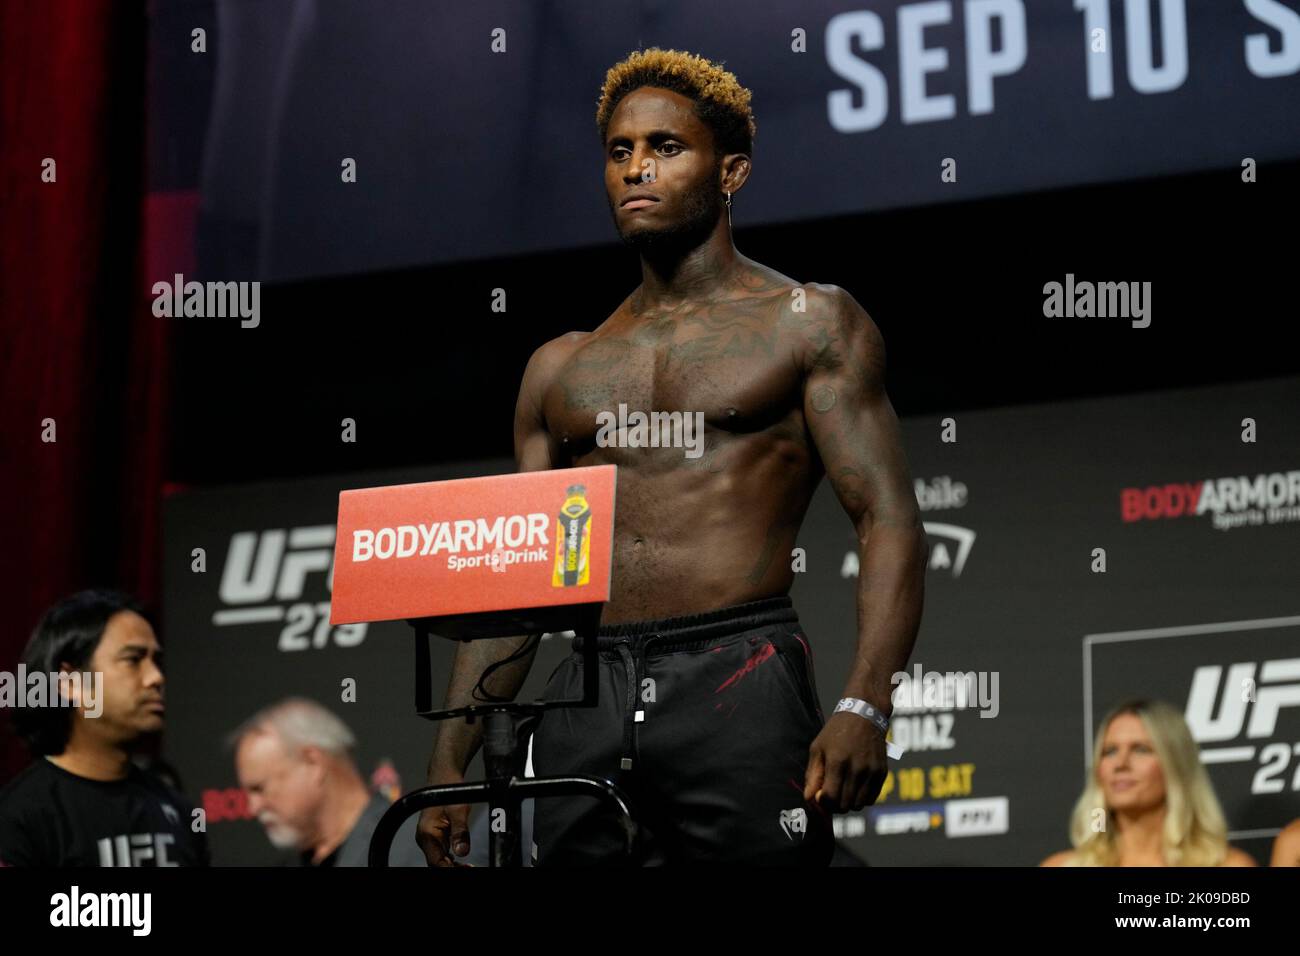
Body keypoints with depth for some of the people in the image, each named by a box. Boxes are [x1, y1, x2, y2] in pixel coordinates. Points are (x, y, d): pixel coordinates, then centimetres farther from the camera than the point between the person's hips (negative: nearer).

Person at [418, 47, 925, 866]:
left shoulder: (809, 324, 7)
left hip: (739, 684, -4)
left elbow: (889, 522, -2)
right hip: (588, 700, 4)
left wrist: (865, 707, -18)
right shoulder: (562, 368, 20)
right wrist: (450, 762, 9)